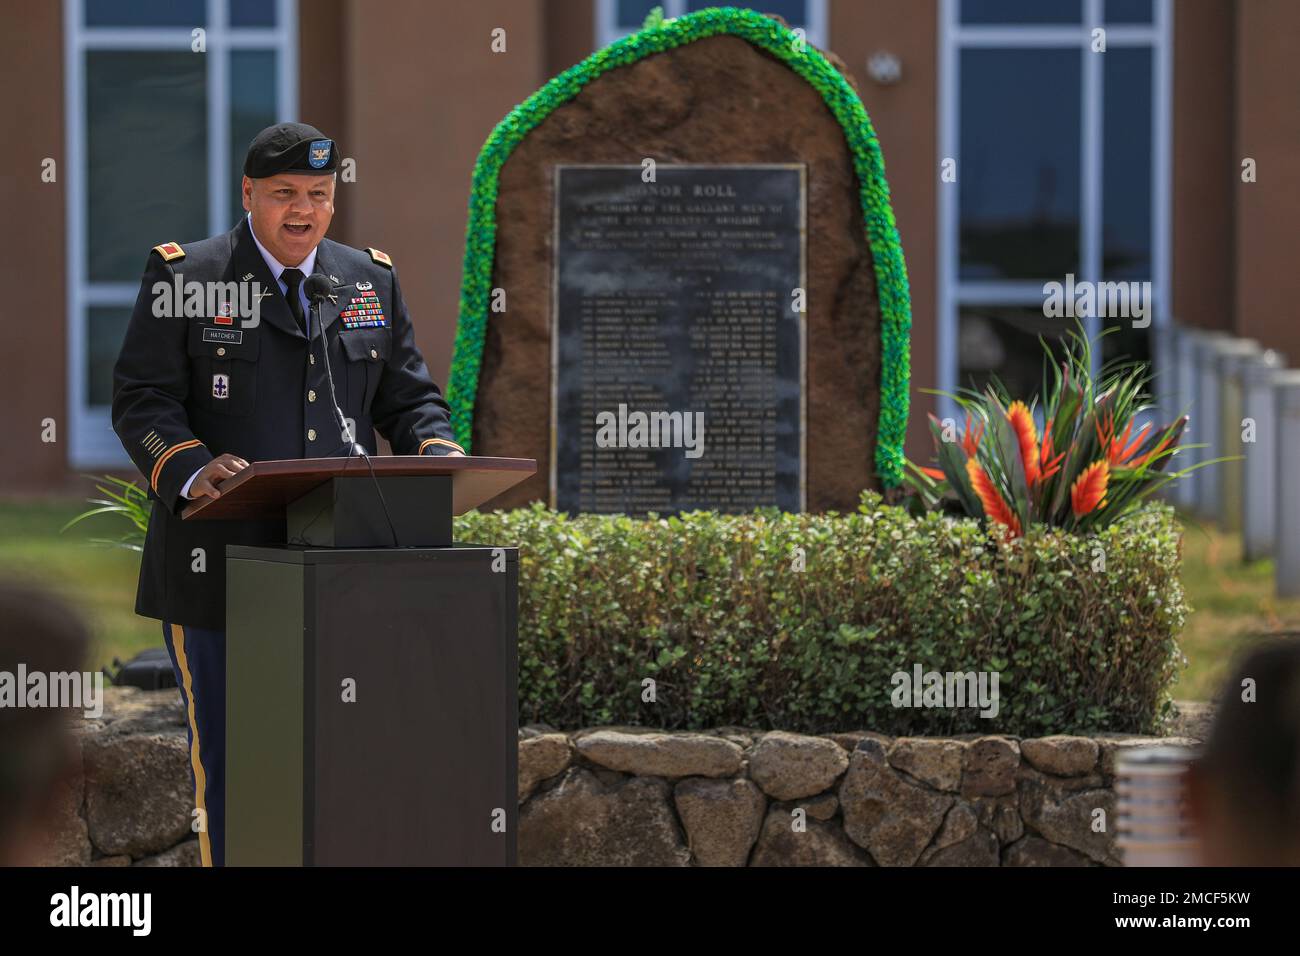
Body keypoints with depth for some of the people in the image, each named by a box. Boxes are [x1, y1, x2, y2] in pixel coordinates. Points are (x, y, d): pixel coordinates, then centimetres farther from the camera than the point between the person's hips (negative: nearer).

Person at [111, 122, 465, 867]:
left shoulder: (371, 282, 13)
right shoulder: (184, 277, 0)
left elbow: (410, 399, 15)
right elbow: (143, 401, -5)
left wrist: (442, 457, -7)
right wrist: (193, 470, -24)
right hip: (222, 562, -3)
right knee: (228, 749, 0)